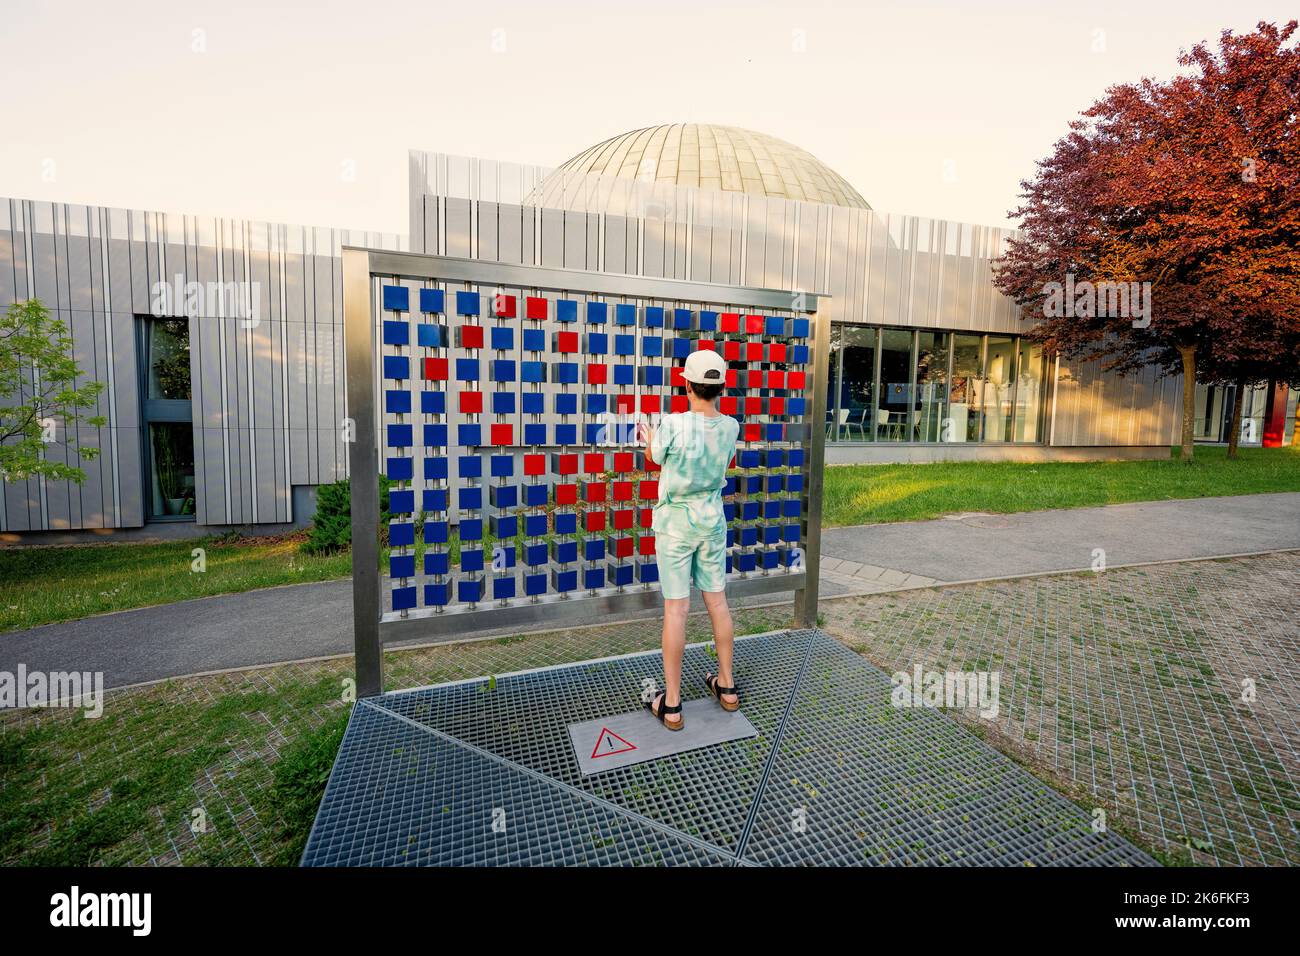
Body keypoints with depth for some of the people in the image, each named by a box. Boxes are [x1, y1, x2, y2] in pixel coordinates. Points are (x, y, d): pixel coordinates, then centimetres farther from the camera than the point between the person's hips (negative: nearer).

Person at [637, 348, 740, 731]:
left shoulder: (673, 424, -19)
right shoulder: (730, 427, -5)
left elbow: (655, 456, 0)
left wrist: (648, 438, 23)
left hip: (675, 524, -4)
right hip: (712, 523, 5)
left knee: (676, 609, 1)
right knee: (717, 602, 14)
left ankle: (671, 704, 12)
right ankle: (727, 686, 29)